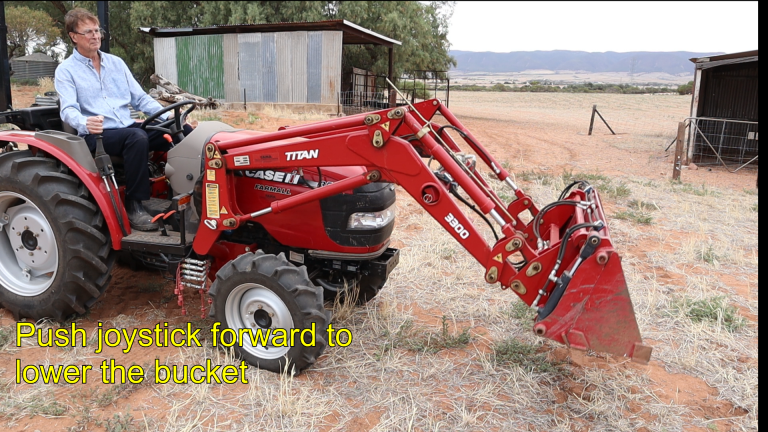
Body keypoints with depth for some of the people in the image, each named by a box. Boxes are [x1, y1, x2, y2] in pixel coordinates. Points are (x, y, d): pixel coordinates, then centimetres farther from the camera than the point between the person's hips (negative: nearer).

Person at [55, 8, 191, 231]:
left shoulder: (116, 62, 16)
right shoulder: (66, 71, 2)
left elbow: (140, 98, 13)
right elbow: (68, 110, -12)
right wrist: (85, 124, -37)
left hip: (129, 128, 5)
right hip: (96, 135, -5)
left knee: (182, 130, -18)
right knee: (137, 137, -38)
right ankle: (133, 205, -30)